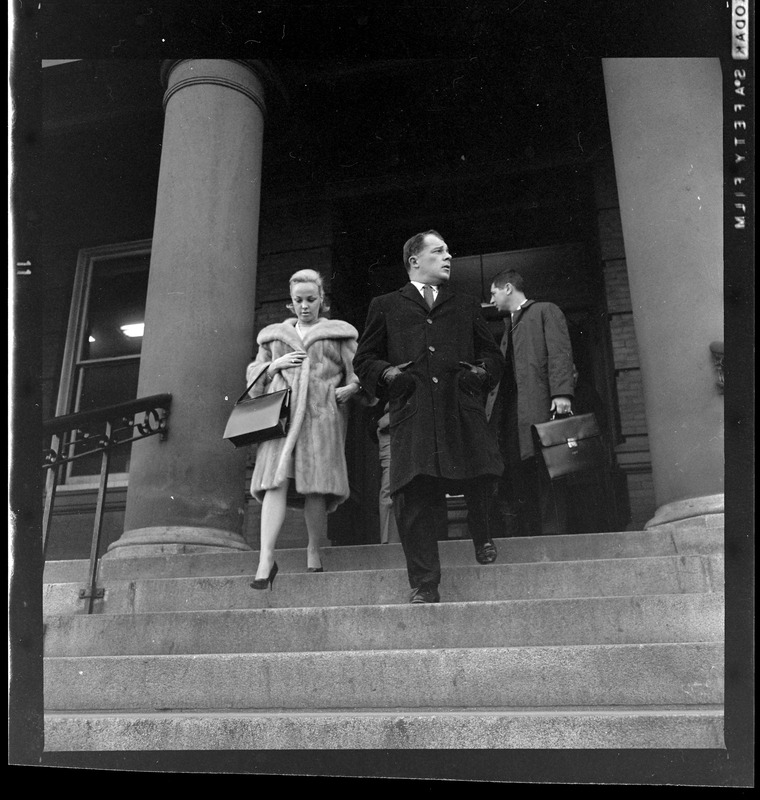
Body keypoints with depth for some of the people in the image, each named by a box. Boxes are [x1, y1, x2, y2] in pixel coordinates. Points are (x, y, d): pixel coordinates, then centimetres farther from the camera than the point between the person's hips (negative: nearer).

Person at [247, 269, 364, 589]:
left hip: (322, 414, -1)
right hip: (281, 414, 1)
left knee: (316, 486, -7)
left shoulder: (339, 333, 18)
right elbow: (253, 373, 23)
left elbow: (358, 371, 14)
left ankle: (314, 551, 10)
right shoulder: (274, 335, 24)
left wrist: (350, 388, -6)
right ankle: (266, 559, -17)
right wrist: (274, 365, 4)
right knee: (275, 481, -14)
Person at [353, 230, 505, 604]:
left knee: (478, 480, -8)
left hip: (463, 409, 2)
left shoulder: (466, 307, 27)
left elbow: (493, 353, 27)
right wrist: (385, 373, -3)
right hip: (411, 413, -1)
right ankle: (424, 584, 0)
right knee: (416, 493, -8)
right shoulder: (386, 306, 20)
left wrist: (482, 371, 5)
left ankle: (482, 537, 27)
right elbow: (363, 359, 17)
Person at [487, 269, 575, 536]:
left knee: (545, 476, -10)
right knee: (517, 478, -1)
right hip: (510, 412, 7)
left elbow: (560, 352, -5)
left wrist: (561, 392, -19)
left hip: (540, 405, -7)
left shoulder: (546, 311, 9)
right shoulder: (509, 325, 31)